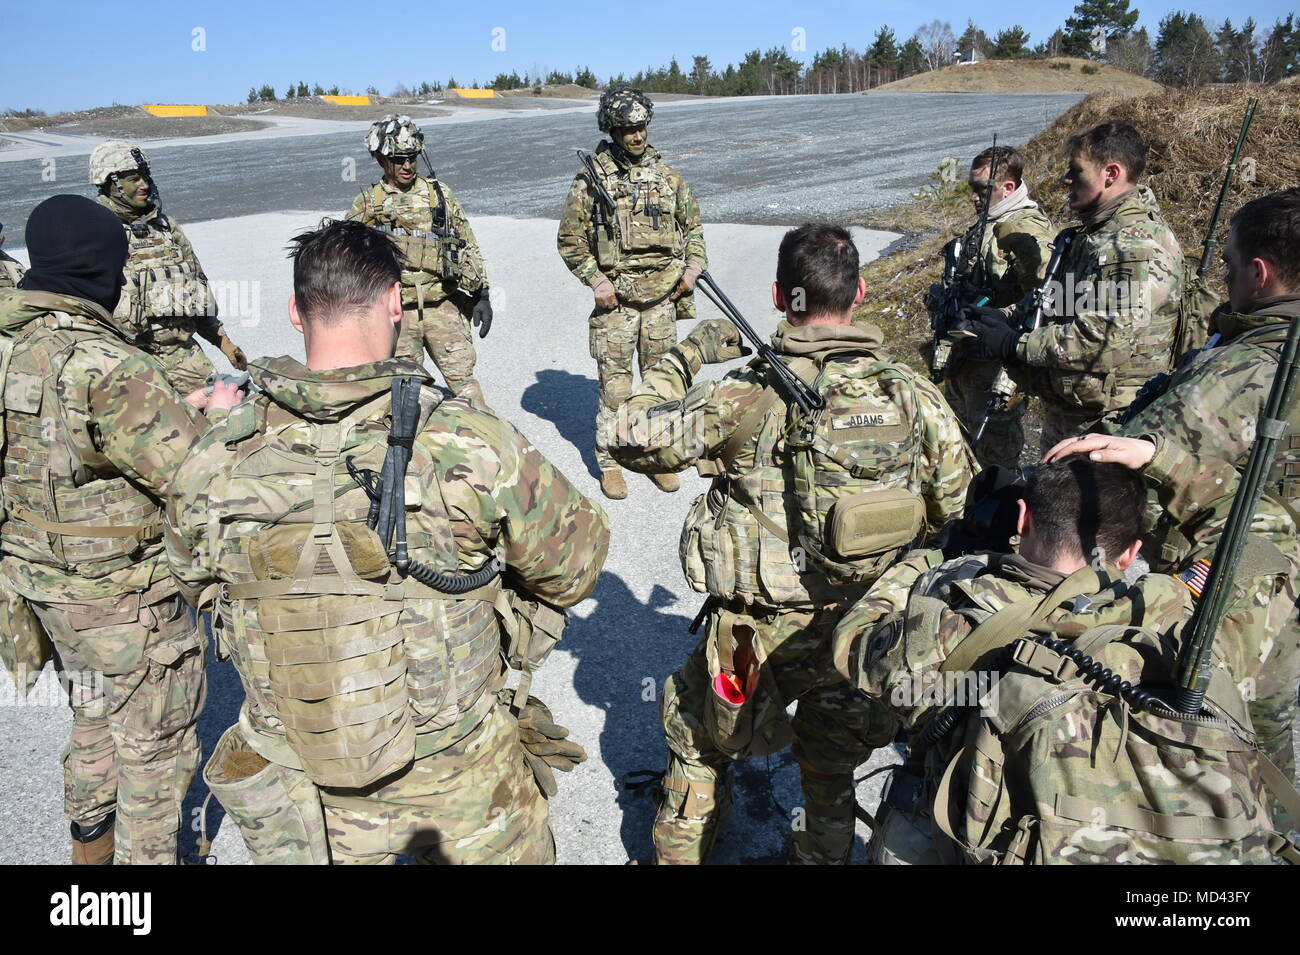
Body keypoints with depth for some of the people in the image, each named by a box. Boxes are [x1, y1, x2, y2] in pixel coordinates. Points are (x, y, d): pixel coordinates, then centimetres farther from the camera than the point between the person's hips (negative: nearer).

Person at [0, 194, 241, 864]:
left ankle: (91, 842, 49)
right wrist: (219, 415, -9)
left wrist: (177, 408, 6)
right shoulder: (106, 368, -28)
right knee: (155, 744, 13)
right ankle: (147, 852, 31)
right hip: (122, 594, -8)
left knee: (92, 714, 29)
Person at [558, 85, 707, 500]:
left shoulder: (668, 177, 8)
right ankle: (609, 462, 13)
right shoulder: (591, 179, -2)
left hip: (663, 296, 3)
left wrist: (693, 265, 2)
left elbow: (692, 226, 18)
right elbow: (570, 240, 1)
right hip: (615, 298, -3)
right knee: (615, 384, 0)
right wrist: (596, 280, -8)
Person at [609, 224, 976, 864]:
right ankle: (824, 854, 46)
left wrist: (685, 360, -1)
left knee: (698, 744, 24)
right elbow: (950, 498, 3)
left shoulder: (746, 394, -21)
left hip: (761, 631, -3)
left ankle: (680, 853, 40)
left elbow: (634, 438, -13)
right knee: (831, 763, 29)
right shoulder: (910, 392, -8)